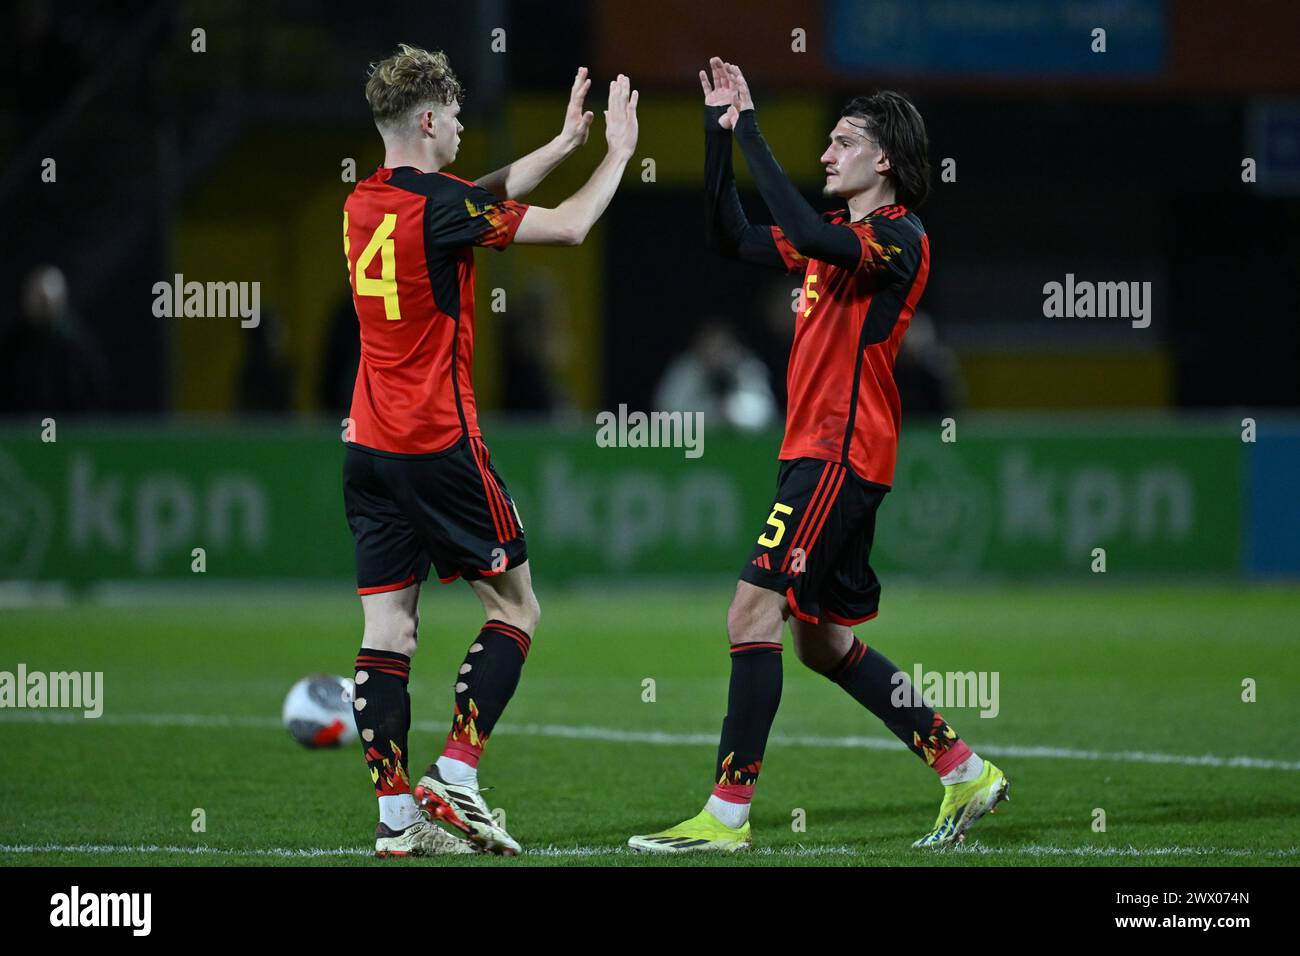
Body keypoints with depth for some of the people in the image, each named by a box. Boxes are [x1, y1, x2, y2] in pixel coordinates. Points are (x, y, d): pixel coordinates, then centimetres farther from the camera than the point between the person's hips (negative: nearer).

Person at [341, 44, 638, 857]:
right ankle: (454, 779, -3)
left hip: (370, 446, 7)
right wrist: (617, 153, 6)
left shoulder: (364, 203, 8)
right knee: (517, 608, 6)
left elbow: (486, 198, 23)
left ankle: (396, 815, -1)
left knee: (388, 629, 3)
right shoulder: (438, 204, -14)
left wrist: (565, 142, 27)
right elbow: (568, 227, -8)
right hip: (440, 446, -7)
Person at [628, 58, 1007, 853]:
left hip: (841, 456, -10)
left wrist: (752, 135, -25)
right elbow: (734, 239, 21)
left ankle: (728, 814, -15)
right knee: (824, 642, 14)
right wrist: (721, 129, 13)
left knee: (754, 612, -15)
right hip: (813, 452, 10)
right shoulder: (837, 237, 17)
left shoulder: (899, 239, -12)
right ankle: (966, 773, 22)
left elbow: (809, 236, -29)